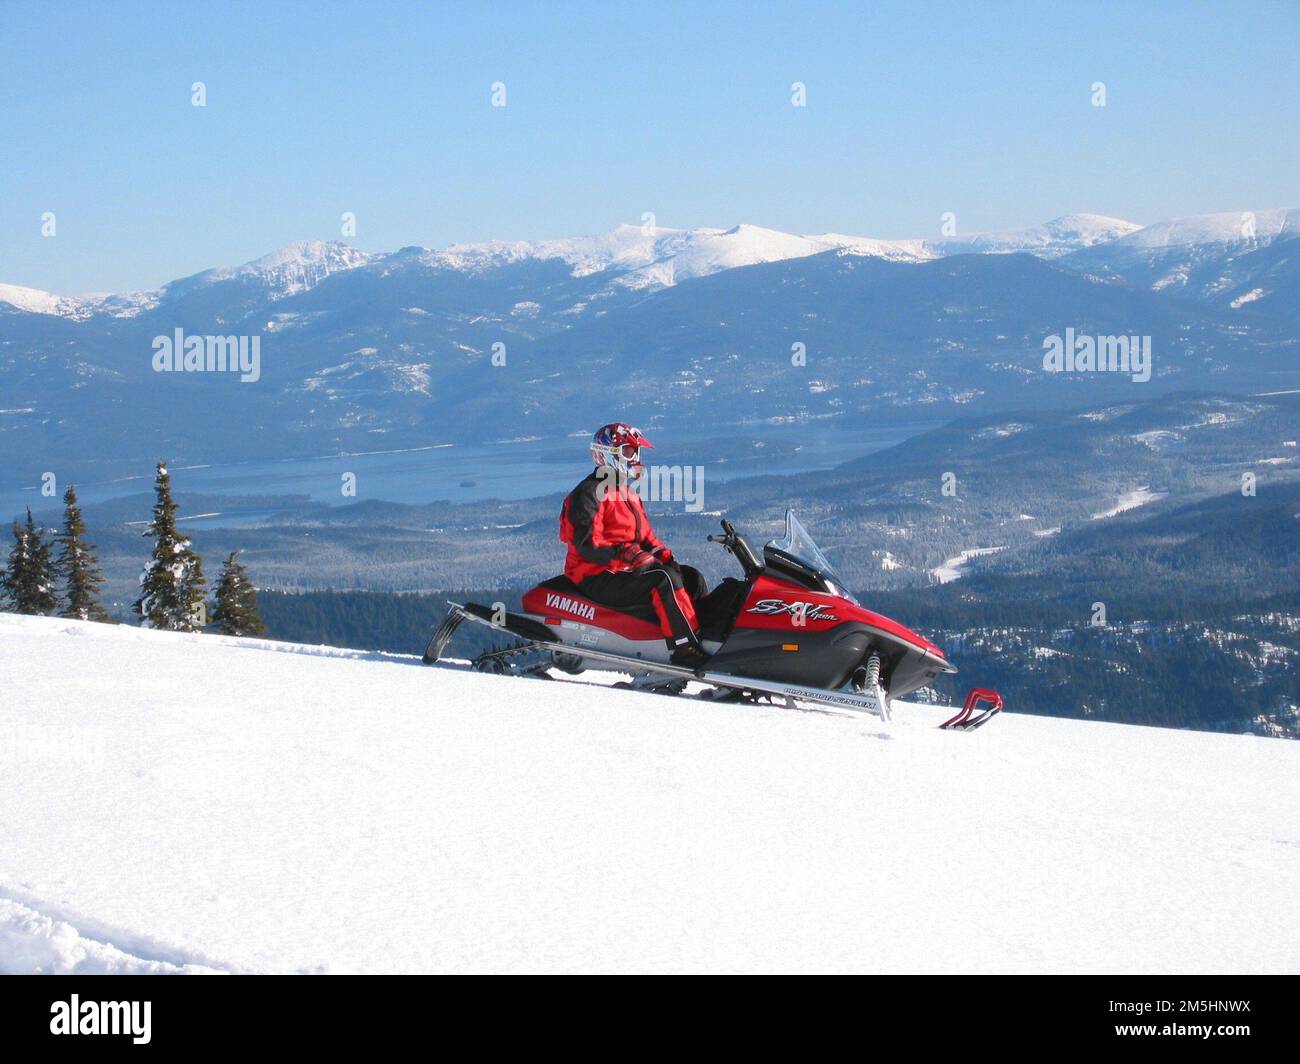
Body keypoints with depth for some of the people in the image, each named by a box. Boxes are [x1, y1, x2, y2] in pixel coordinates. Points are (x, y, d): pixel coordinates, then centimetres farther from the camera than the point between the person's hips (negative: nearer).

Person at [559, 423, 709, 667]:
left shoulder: (629, 495, 21)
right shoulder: (589, 494, -11)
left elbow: (645, 536, 22)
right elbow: (586, 544, -21)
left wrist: (664, 556, 2)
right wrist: (629, 555, -31)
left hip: (624, 570, 10)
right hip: (597, 578, -10)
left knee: (692, 577, 0)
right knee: (665, 580, -29)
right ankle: (685, 650, -36)